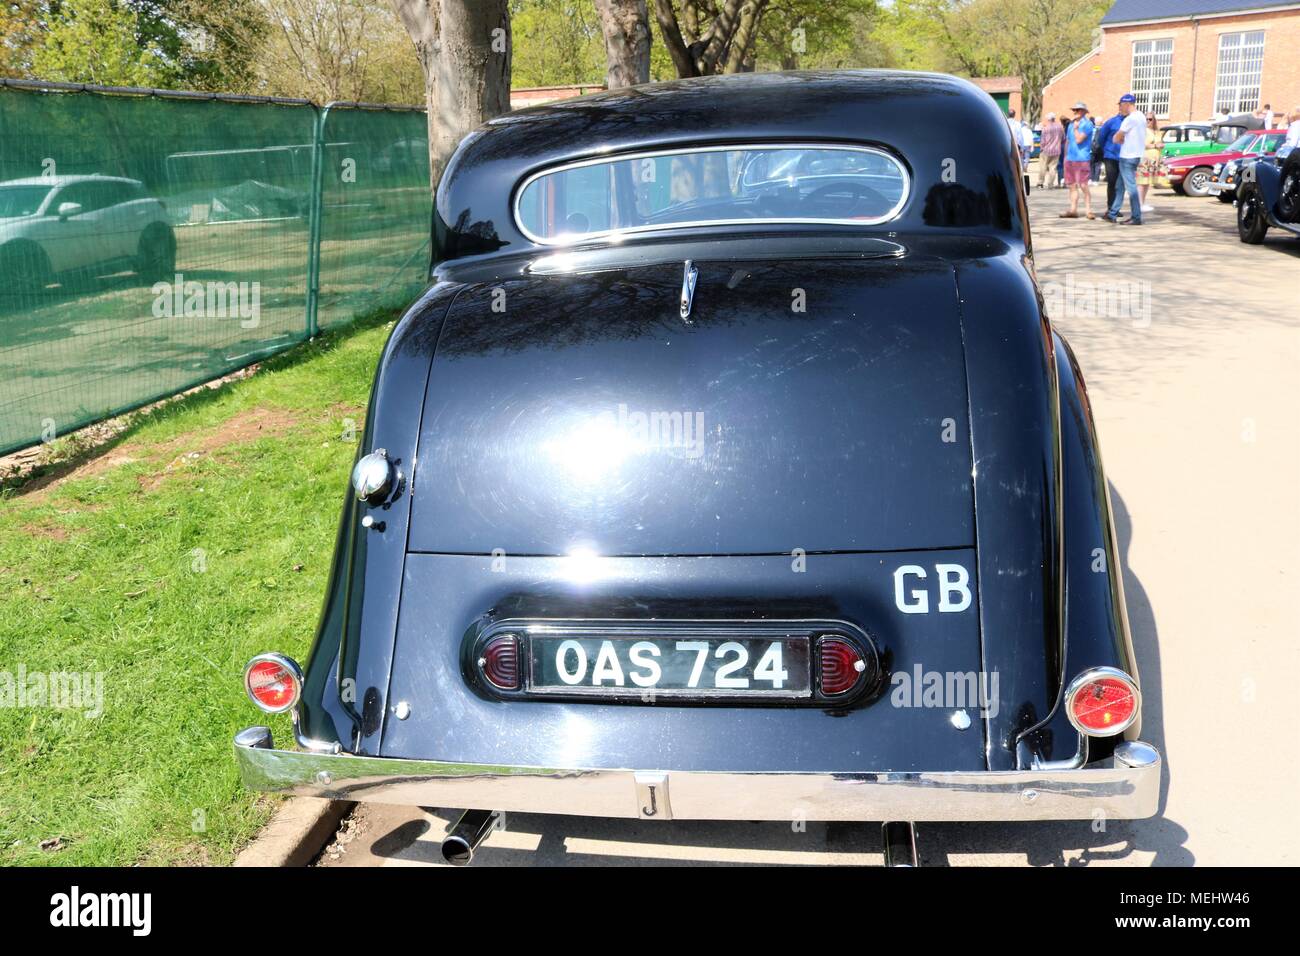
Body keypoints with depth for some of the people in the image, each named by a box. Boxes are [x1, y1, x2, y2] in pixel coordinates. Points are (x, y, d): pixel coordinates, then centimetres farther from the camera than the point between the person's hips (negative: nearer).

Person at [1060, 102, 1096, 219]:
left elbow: (1079, 139, -17)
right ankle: (1073, 210, 15)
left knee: (1083, 185, -10)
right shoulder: (1071, 124, 17)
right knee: (1072, 186, 10)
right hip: (1070, 159, 8)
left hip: (1082, 159, -8)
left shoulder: (1087, 124, -7)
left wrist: (1076, 128, -6)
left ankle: (1088, 210, -6)